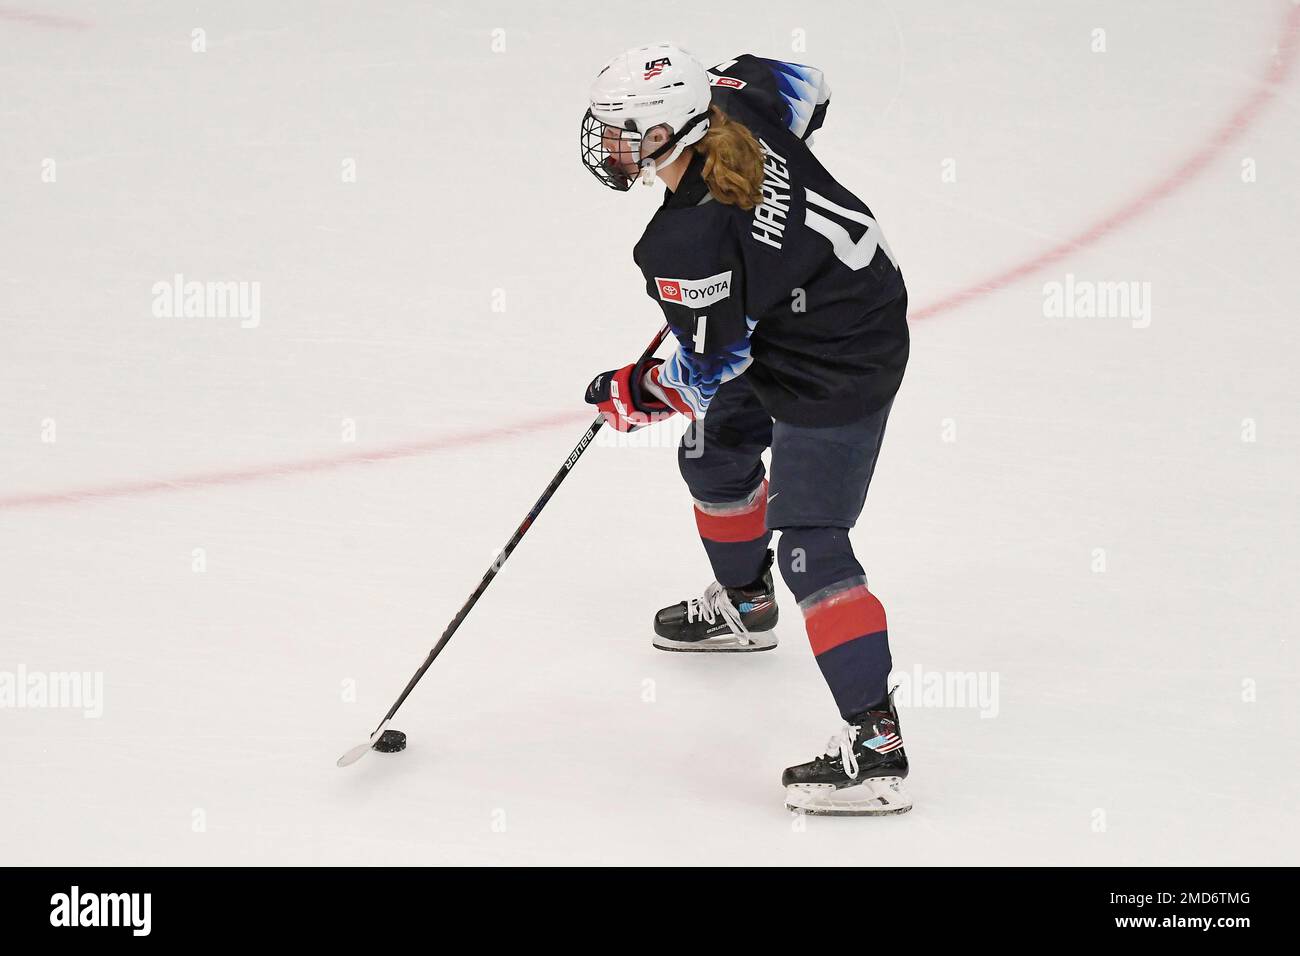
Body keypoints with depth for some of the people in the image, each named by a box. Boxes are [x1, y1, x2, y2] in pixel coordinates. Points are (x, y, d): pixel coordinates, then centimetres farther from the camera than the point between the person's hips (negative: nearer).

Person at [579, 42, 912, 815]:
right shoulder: (730, 101, -11)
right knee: (715, 454, 27)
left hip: (837, 367, -11)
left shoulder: (687, 247, -32)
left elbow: (711, 367, -19)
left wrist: (637, 395, 1)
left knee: (810, 543, -11)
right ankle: (743, 606, 52)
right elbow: (803, 87, 12)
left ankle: (874, 749, -12)